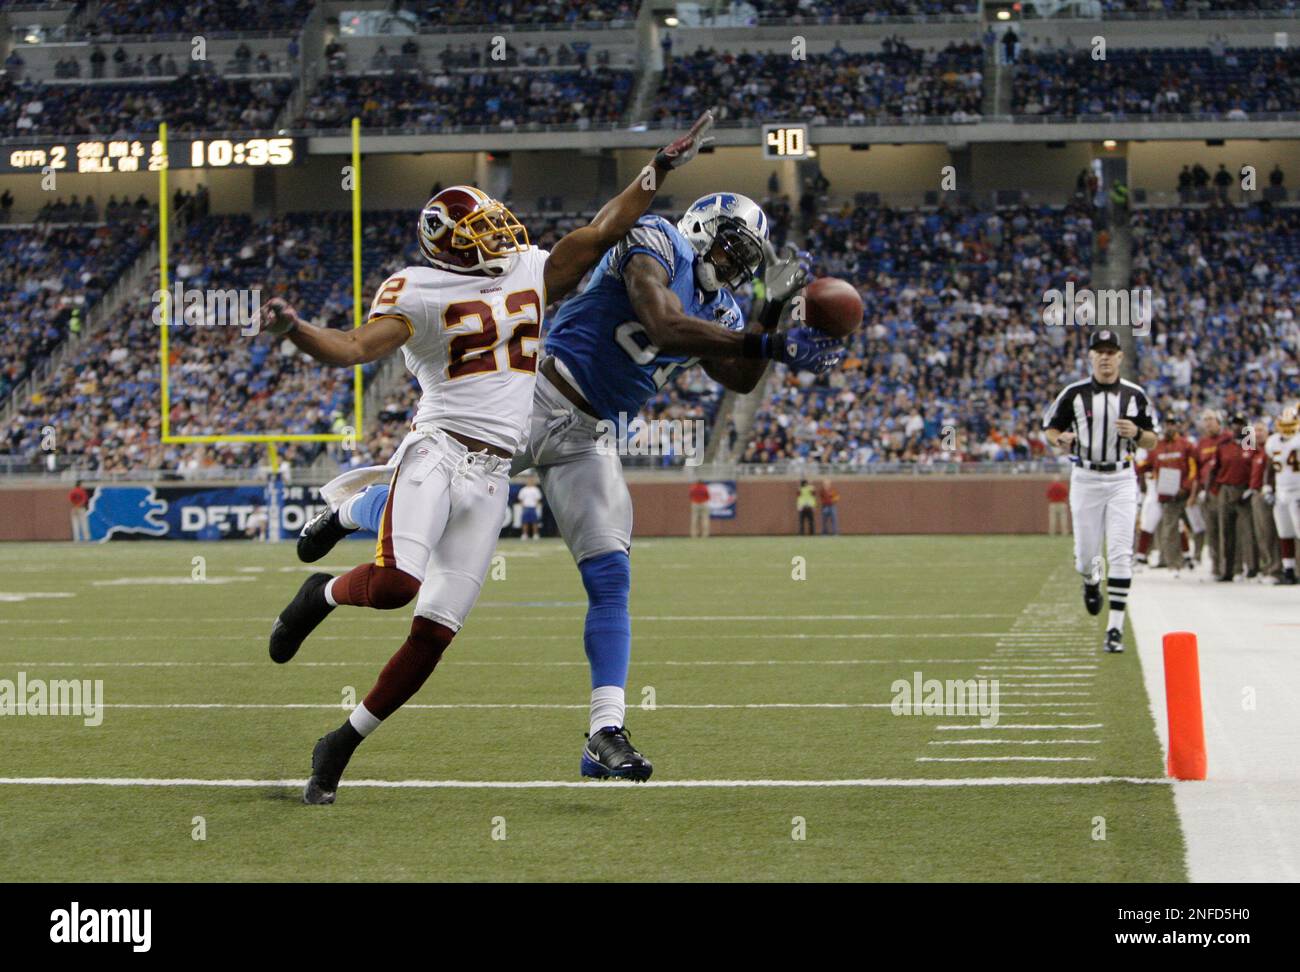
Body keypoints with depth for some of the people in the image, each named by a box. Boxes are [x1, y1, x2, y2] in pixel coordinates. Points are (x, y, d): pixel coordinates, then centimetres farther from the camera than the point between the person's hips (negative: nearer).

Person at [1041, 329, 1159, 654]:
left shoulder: (1134, 395, 3)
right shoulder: (1074, 393, 0)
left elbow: (1153, 440, 8)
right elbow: (1050, 427, 9)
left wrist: (1136, 433, -14)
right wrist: (1061, 439, -13)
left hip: (1121, 480, 0)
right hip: (1085, 478, 0)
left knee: (1120, 554, -10)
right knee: (1085, 554, 5)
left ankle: (1115, 628, -8)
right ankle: (1091, 579, 44)